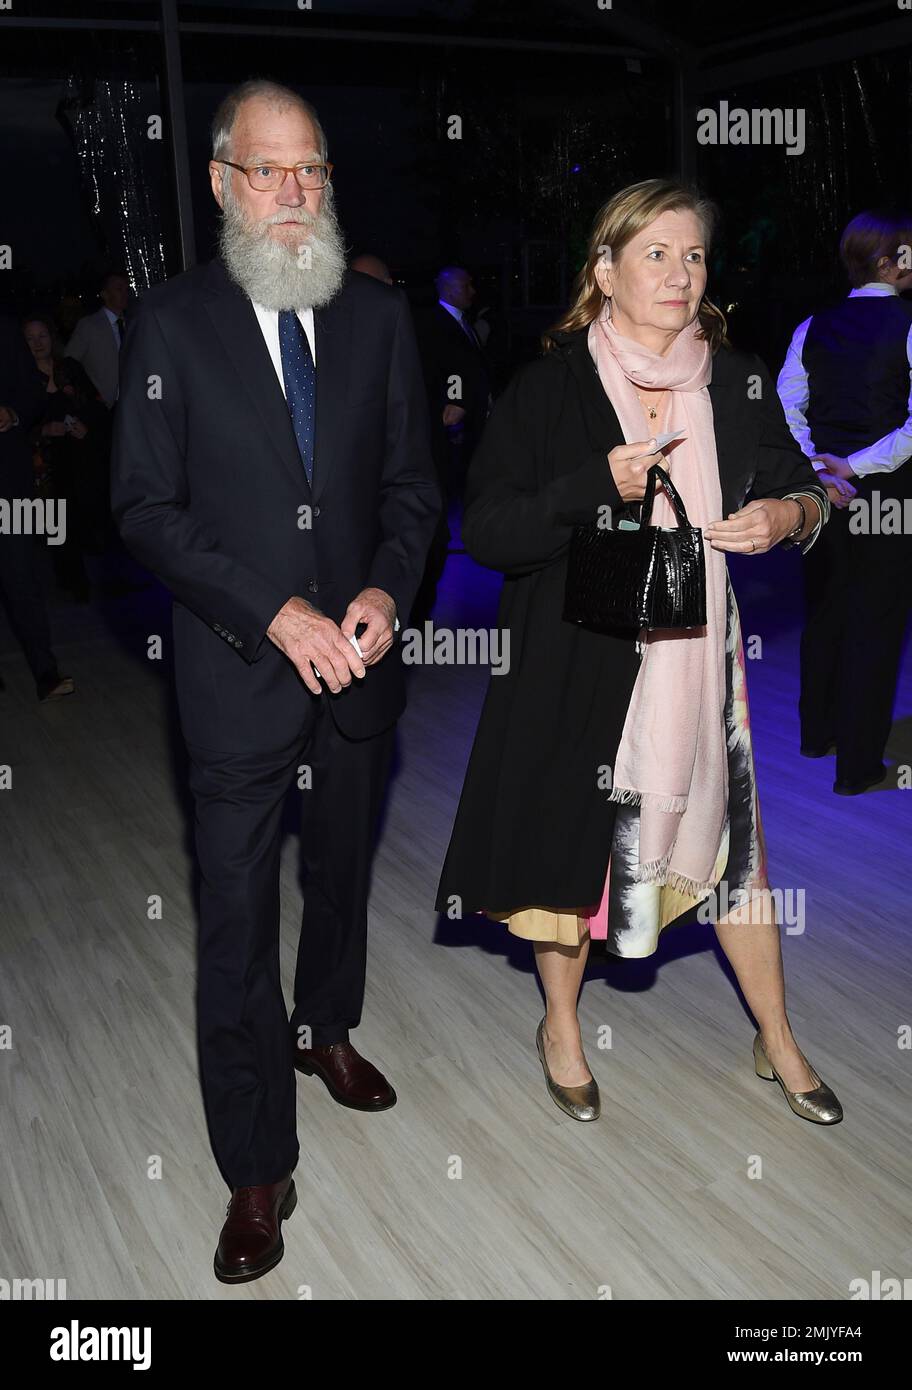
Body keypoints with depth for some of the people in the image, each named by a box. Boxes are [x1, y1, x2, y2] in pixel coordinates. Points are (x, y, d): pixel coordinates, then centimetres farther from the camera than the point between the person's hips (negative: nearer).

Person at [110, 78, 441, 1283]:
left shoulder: (380, 315, 4)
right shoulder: (172, 324, -5)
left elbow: (413, 481, 6)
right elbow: (146, 506, -9)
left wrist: (386, 591, -13)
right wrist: (275, 614, -18)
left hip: (361, 657, 4)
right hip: (238, 671, -3)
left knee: (343, 873, 22)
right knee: (236, 923, 1)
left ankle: (325, 1029, 49)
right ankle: (258, 1172, 16)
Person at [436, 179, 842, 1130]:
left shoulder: (740, 383, 4)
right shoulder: (549, 389, -7)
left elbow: (800, 489, 16)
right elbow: (485, 531, -12)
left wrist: (791, 515, -8)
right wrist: (600, 488, -24)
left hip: (709, 657, 4)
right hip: (582, 661, -3)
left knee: (733, 836, 12)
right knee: (573, 836, 9)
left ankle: (777, 1041, 33)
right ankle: (560, 1025, 35)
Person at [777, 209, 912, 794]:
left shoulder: (814, 328, 4)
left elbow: (786, 409, -1)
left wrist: (818, 470, -7)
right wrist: (855, 466, -13)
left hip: (826, 490, 5)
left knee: (824, 612, 19)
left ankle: (817, 732, 35)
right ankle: (858, 763, 11)